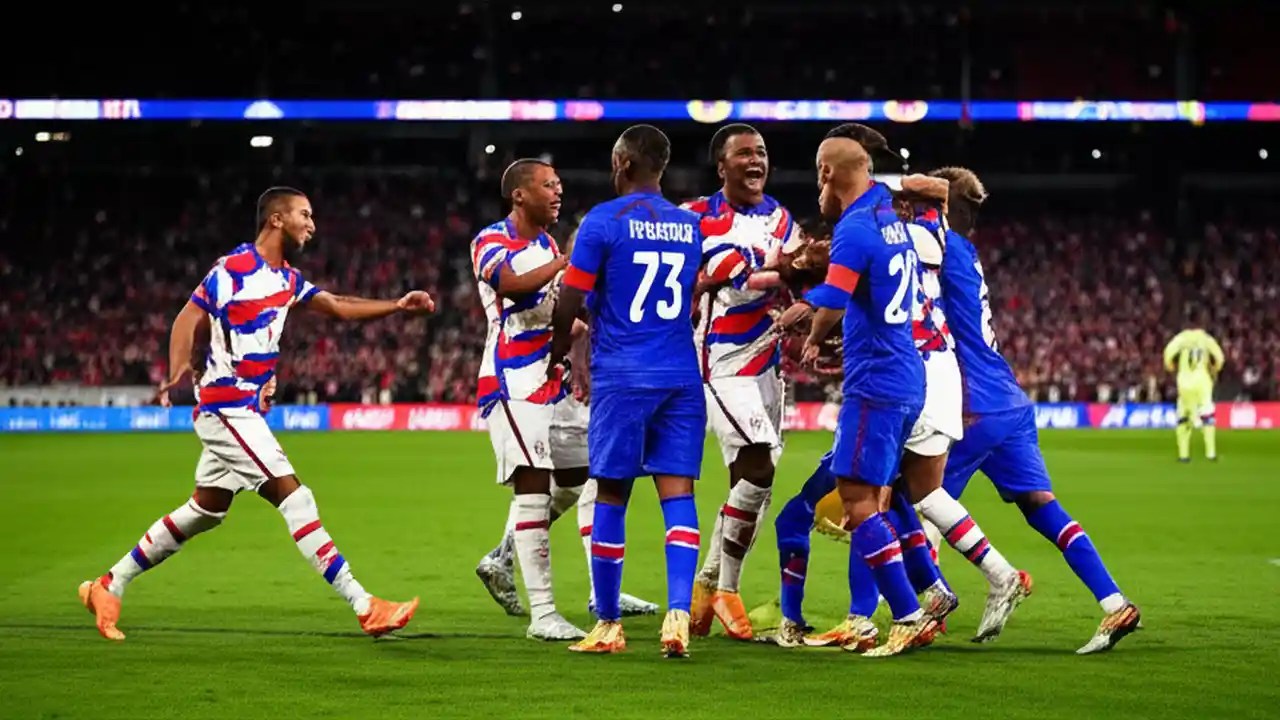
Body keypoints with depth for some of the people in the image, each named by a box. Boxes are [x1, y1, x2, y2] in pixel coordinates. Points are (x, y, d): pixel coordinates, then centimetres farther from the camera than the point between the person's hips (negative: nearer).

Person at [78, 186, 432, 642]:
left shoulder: (287, 279, 12)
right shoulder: (233, 269, -13)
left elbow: (339, 308, 15)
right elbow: (189, 319, -15)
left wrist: (397, 306, 4)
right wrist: (179, 372, -29)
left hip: (245, 411, 10)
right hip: (227, 406, -10)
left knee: (205, 511, 15)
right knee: (295, 498, -12)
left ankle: (109, 586, 25)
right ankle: (365, 608, -12)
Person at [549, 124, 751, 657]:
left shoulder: (603, 221, -5)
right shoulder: (691, 225, 10)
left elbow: (569, 302, -5)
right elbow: (737, 273, 18)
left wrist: (558, 355, 13)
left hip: (622, 377, -4)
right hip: (682, 377, 4)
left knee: (611, 496, 4)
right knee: (677, 493, 0)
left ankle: (607, 625, 11)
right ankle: (679, 613, -15)